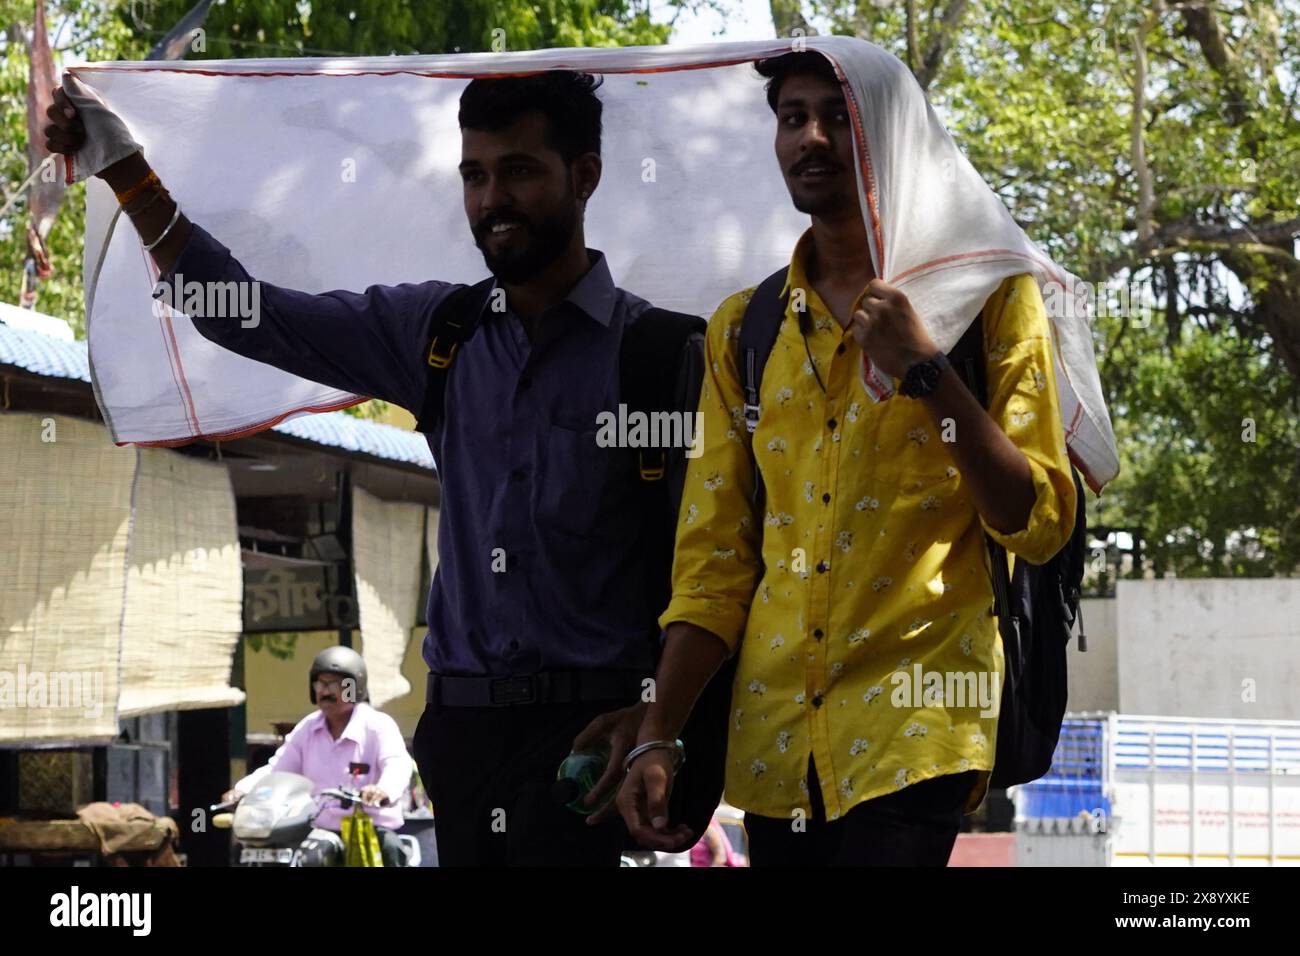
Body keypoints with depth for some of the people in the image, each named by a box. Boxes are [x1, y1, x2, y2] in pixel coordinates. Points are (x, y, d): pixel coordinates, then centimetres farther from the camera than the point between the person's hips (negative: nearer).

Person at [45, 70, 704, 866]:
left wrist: (656, 711, -15)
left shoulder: (658, 351, -4)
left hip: (587, 732, -5)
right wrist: (124, 172, 8)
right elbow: (247, 315, 14)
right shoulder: (434, 329, 10)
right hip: (461, 725, 5)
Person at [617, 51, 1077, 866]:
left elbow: (1041, 524, -5)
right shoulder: (744, 327, 11)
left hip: (912, 730, -4)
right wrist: (657, 736, 0)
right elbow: (714, 558, 9)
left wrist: (927, 372, -15)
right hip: (774, 738, 4)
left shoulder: (984, 296, 1)